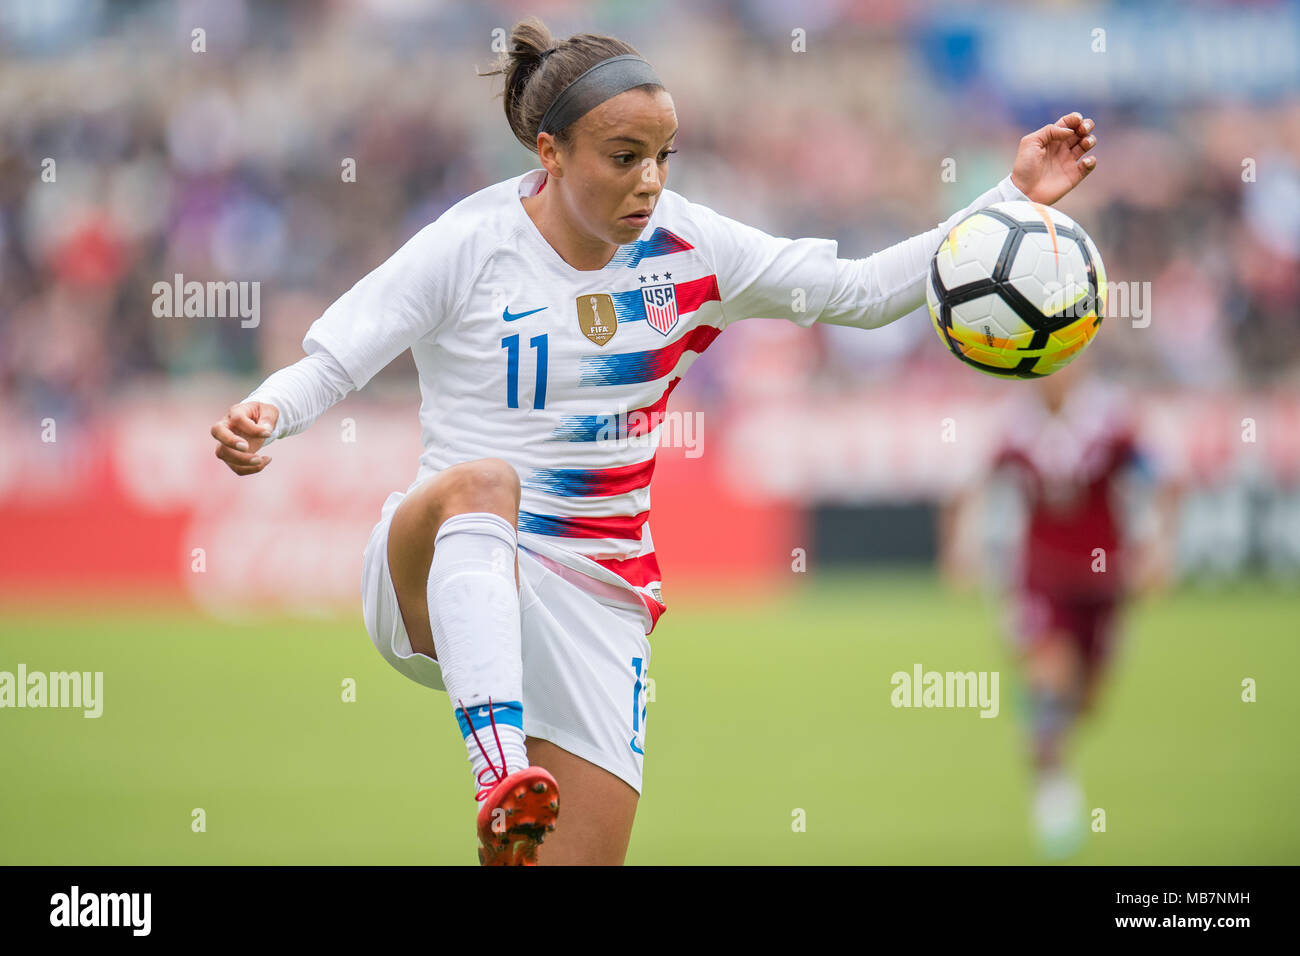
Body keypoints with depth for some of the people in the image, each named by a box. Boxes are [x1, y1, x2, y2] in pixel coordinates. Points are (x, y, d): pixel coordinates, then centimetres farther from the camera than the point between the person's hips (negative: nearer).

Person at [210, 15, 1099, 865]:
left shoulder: (689, 250, 4)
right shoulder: (468, 249, -7)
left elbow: (863, 289, 9)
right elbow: (326, 366, -8)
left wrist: (1016, 199, 2)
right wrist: (260, 418, -30)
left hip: (592, 606, 4)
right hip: (440, 584, -4)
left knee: (589, 855, -6)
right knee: (482, 481, -39)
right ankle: (504, 784, -54)